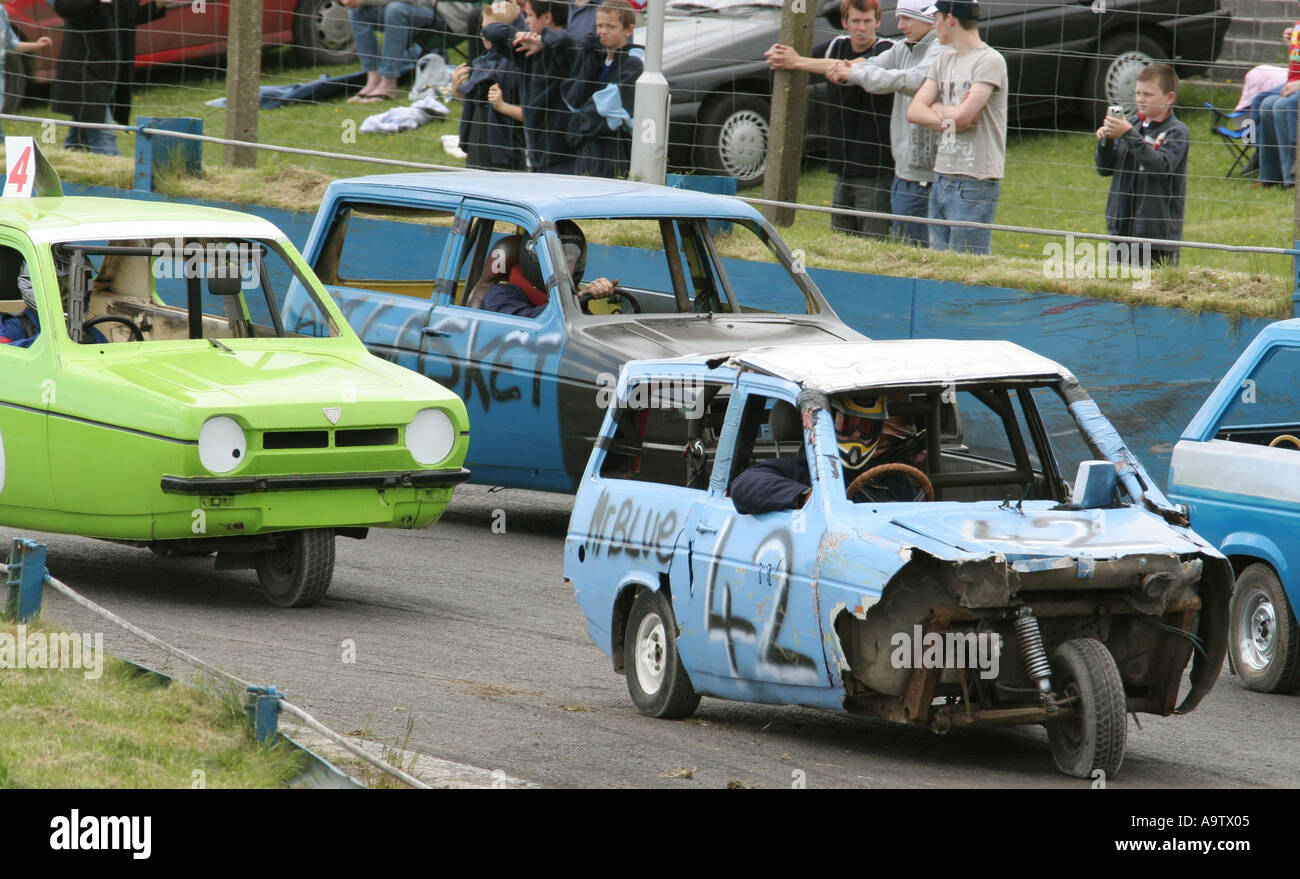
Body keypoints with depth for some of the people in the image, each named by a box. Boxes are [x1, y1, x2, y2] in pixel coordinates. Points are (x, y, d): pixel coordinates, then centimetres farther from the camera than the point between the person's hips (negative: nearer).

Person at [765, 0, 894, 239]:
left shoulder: (885, 50, -9)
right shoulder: (836, 46, 12)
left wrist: (798, 62, -26)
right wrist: (778, 52, -17)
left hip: (875, 170, -6)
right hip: (843, 169, 6)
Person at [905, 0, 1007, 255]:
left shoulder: (989, 61, -9)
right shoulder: (944, 59, 16)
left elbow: (964, 116, -19)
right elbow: (914, 111, 9)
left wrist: (937, 108, 1)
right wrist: (948, 119, -8)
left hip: (975, 183, -8)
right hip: (941, 177, 8)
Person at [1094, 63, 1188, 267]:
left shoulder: (1176, 132, -6)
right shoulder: (1132, 124, 9)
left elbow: (1162, 166, -23)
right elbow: (1105, 169, 12)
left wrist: (1130, 135, -25)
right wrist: (1105, 142, -8)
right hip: (1121, 227, 6)